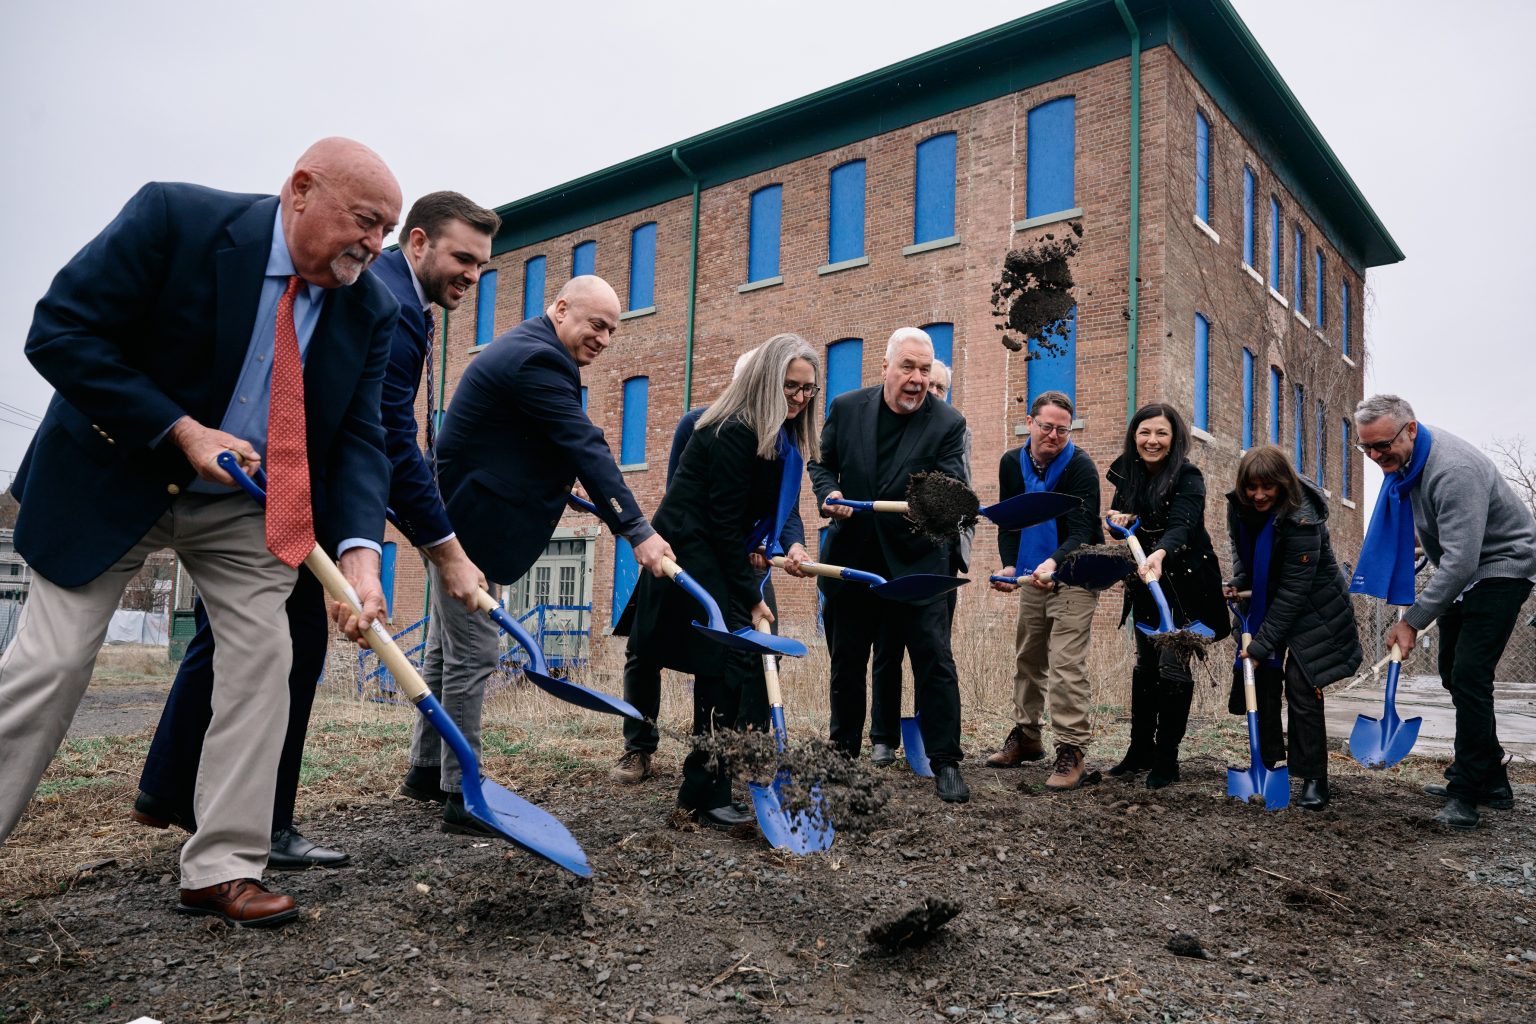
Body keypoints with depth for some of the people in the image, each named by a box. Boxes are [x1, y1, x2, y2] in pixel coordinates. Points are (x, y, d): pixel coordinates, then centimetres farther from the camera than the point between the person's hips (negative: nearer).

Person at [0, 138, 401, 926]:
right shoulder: (175, 217, -22)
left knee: (262, 654, -6)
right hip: (111, 477, -3)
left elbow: (358, 439, -10)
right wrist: (184, 434, -26)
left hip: (246, 501, 4)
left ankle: (221, 869, 4)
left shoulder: (370, 309, -10)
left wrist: (358, 549, -27)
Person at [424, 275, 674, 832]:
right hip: (469, 524, -11)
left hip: (460, 518, 11)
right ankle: (462, 796, 0)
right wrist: (637, 532, -28)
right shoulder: (536, 360, -20)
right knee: (471, 657, -7)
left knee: (448, 649, 17)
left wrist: (558, 484, 10)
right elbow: (586, 447, -26)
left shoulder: (527, 350, 14)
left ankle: (426, 770, 28)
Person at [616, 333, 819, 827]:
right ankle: (705, 797, -2)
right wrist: (751, 598, -17)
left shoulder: (784, 439, 9)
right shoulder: (735, 432, -19)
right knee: (725, 666, -11)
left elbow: (780, 507, 15)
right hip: (692, 553, -10)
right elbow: (726, 523, -20)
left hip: (716, 555, 10)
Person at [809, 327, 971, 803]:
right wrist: (829, 493, -11)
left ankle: (945, 762, 7)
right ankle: (843, 751, 30)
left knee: (935, 660, -4)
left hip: (917, 559, -2)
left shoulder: (948, 422, -7)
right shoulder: (846, 408, 0)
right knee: (846, 660, 14)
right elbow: (821, 462, 9)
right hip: (852, 556, 3)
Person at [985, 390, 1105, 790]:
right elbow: (1008, 522, 7)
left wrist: (1054, 562, -39)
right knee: (1028, 659, 14)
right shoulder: (1012, 463, 3)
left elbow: (1082, 532, -21)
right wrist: (1009, 565, -9)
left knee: (1066, 665, -14)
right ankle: (1025, 737, 27)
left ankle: (1072, 752, -10)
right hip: (1032, 575, 6)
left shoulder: (1080, 467, -15)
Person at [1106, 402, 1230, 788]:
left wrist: (1159, 555, -56)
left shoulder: (1187, 477, -19)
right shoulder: (1127, 471, -1)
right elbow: (1118, 512, 16)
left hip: (1183, 582, -6)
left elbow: (1181, 524, -36)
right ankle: (1140, 750, 21)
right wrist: (1118, 518, -9)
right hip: (1145, 581, 6)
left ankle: (1166, 758, 5)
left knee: (1172, 665, -6)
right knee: (1145, 662, 11)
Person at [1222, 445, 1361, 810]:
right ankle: (1267, 762, 14)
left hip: (1311, 609, -6)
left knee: (1301, 688, -11)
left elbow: (1294, 591, -29)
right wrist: (1236, 582, -8)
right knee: (1261, 678, 2)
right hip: (1265, 603, 6)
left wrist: (1262, 643, -28)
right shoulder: (1239, 507, -10)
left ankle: (1314, 780, -1)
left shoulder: (1301, 519, -30)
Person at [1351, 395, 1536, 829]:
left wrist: (1413, 620, -33)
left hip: (1501, 568, -10)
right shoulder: (1402, 458, -4)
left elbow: (1461, 560, -36)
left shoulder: (1452, 470, -33)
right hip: (1459, 567, 10)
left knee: (1469, 676, -17)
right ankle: (1491, 780, 25)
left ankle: (1466, 794, -10)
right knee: (1454, 673, 13)